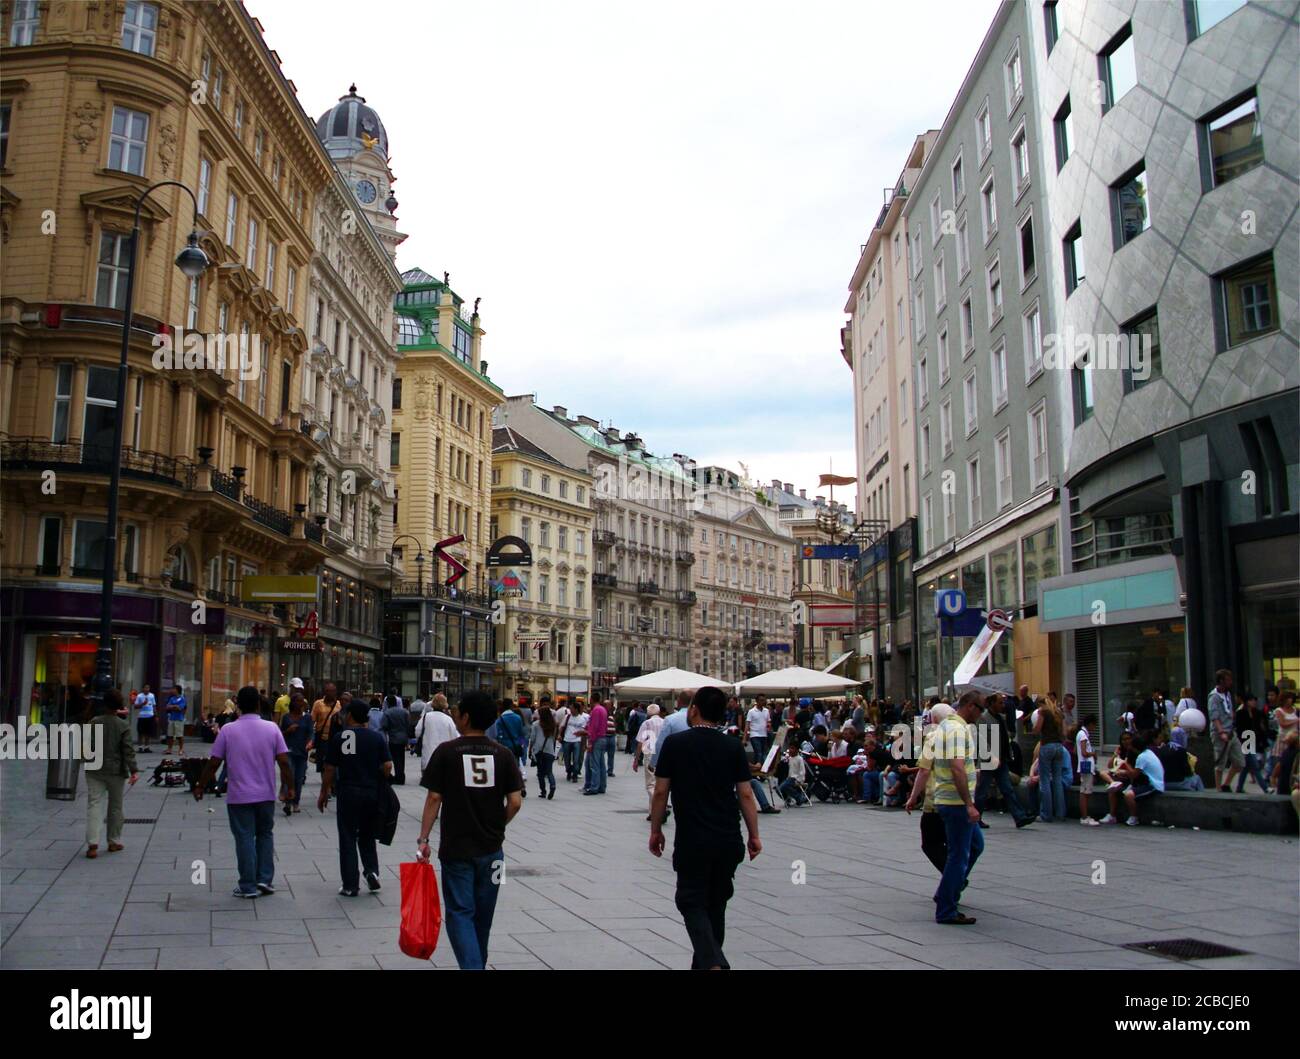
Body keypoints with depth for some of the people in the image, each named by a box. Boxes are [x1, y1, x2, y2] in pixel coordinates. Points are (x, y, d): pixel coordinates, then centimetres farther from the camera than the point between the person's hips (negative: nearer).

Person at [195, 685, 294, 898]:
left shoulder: (228, 730, -7)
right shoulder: (271, 729, -4)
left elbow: (213, 763, -4)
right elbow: (284, 762, -6)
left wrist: (200, 787, 9)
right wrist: (289, 788, 6)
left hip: (239, 796, -1)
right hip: (266, 795, 2)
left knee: (244, 838, 5)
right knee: (265, 834, 17)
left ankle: (248, 886, 8)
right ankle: (264, 879, 11)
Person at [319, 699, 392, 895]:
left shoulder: (339, 737, -5)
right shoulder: (378, 737, 0)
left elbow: (330, 769, -4)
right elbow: (387, 766, -4)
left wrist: (324, 793, 7)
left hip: (348, 793, -2)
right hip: (373, 793, 3)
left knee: (348, 839, 6)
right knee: (367, 836, 19)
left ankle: (350, 885, 7)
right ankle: (372, 870, 0)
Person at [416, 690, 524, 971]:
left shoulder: (447, 752, -8)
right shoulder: (503, 754, -2)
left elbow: (434, 798, -9)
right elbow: (515, 801, -6)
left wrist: (423, 838, -1)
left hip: (456, 848, -3)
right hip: (491, 848, 3)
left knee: (460, 913, 2)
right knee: (482, 913, 18)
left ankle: (472, 965, -15)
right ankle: (478, 963, 33)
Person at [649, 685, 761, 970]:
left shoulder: (674, 743, -5)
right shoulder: (734, 747, 1)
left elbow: (661, 791, -4)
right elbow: (745, 794, 0)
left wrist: (655, 830, 7)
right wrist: (754, 835, 8)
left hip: (691, 841, -3)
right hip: (729, 841, 3)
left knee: (692, 903, 4)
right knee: (716, 904, 17)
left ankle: (712, 962, -18)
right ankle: (703, 963, 27)